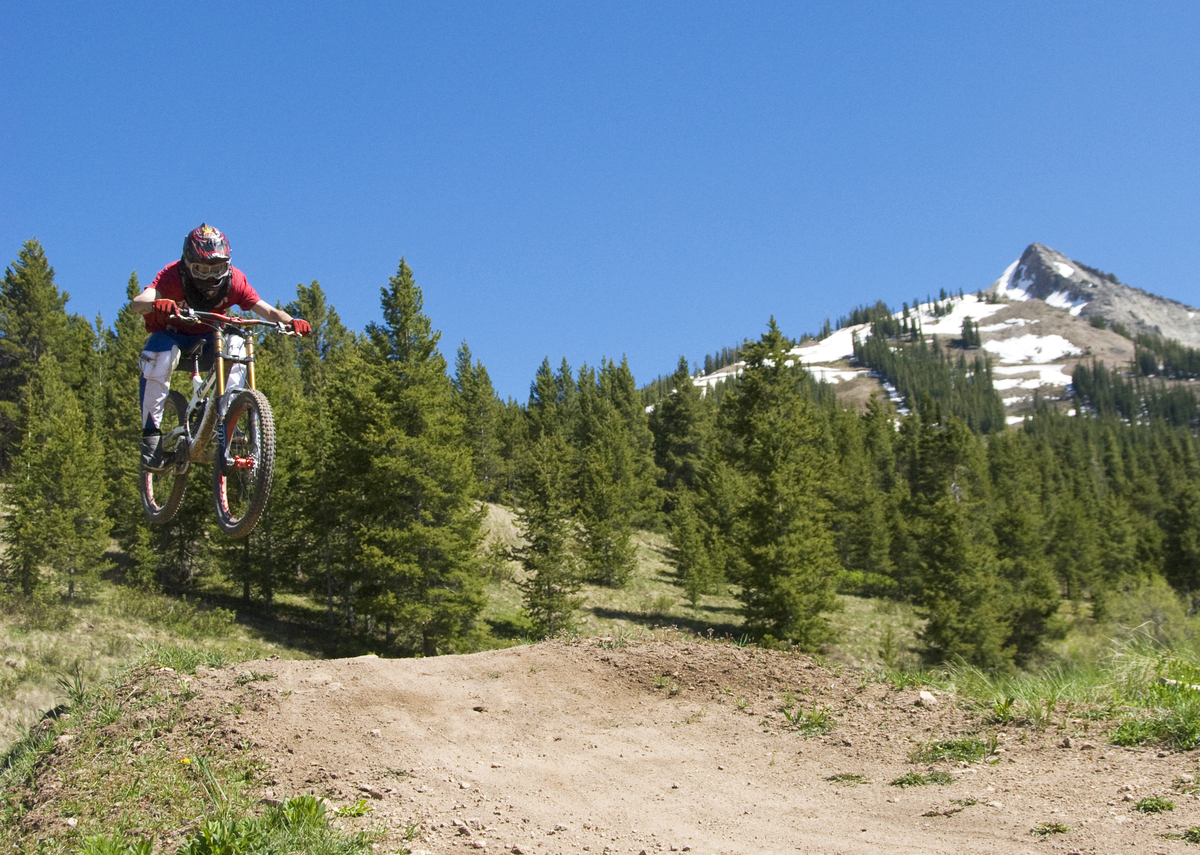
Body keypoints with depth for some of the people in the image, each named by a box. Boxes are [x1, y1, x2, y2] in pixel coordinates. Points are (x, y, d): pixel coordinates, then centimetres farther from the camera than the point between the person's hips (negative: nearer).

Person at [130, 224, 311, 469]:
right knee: (159, 355, -36)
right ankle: (151, 431, -25)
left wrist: (291, 322, -49)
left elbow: (267, 310, -27)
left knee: (235, 345, -30)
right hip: (174, 336, -2)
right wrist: (155, 304, -68)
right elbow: (136, 303, -44)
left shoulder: (233, 280, -20)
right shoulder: (173, 276, -28)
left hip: (210, 338, 2)